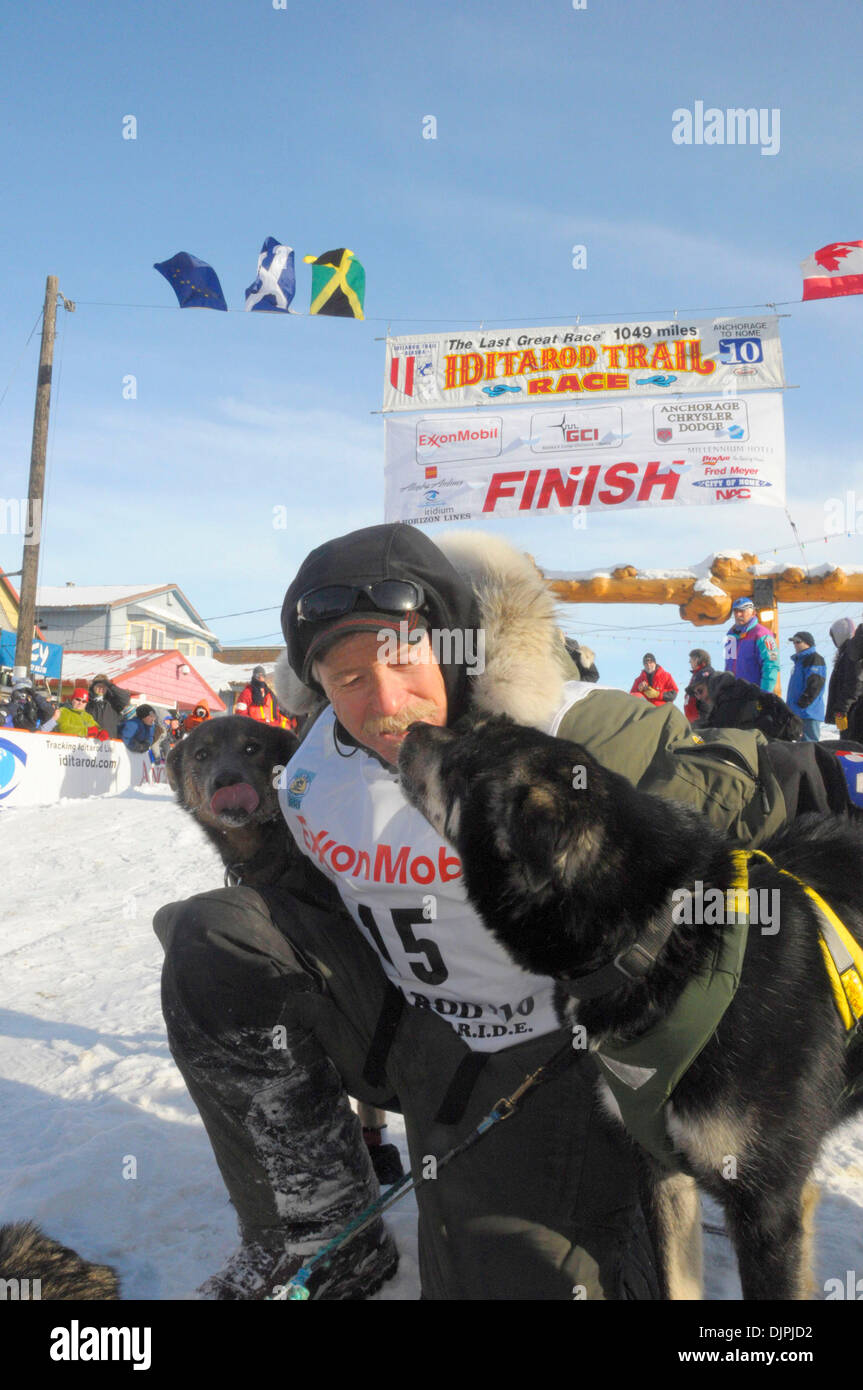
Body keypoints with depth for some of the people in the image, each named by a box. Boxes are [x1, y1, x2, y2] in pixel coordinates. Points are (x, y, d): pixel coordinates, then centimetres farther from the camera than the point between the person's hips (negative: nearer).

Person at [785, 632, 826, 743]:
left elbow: (814, 686, -19)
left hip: (809, 713, -10)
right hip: (797, 712, 10)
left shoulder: (816, 660, -10)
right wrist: (789, 705, 23)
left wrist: (802, 704, -21)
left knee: (809, 744, -11)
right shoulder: (800, 659, 20)